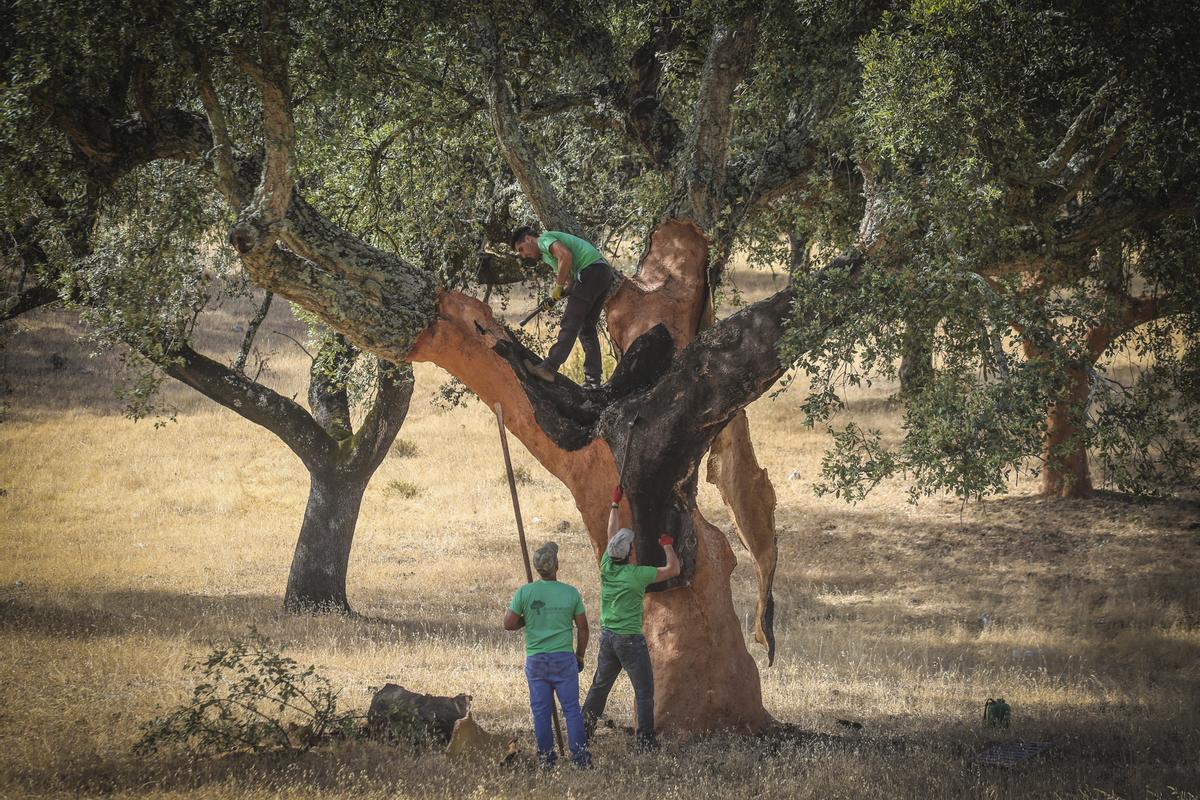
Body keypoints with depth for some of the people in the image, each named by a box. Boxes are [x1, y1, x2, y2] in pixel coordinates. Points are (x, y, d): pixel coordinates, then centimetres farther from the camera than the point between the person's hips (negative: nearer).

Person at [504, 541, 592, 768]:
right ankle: (580, 756, 2)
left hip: (536, 660, 0)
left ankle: (546, 758, 8)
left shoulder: (524, 592, -5)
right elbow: (583, 627, 5)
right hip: (564, 659, 0)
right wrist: (579, 656, 17)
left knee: (541, 711, 6)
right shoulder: (571, 593, -2)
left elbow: (508, 624, -3)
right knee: (571, 708, 4)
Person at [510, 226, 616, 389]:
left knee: (570, 323, -12)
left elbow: (566, 255, -19)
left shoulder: (544, 239, -1)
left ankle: (549, 368, -17)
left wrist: (559, 286, -10)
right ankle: (592, 380, 5)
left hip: (592, 270, -10)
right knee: (587, 327, 10)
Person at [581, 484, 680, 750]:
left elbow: (612, 534, 14)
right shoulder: (638, 575, -17)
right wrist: (668, 546, 7)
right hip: (630, 639, -6)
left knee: (599, 686, 19)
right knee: (644, 690, -1)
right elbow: (673, 569, -6)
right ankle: (645, 739, -5)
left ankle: (584, 728, 22)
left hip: (607, 636, 6)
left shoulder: (607, 567, -2)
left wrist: (615, 503, 23)